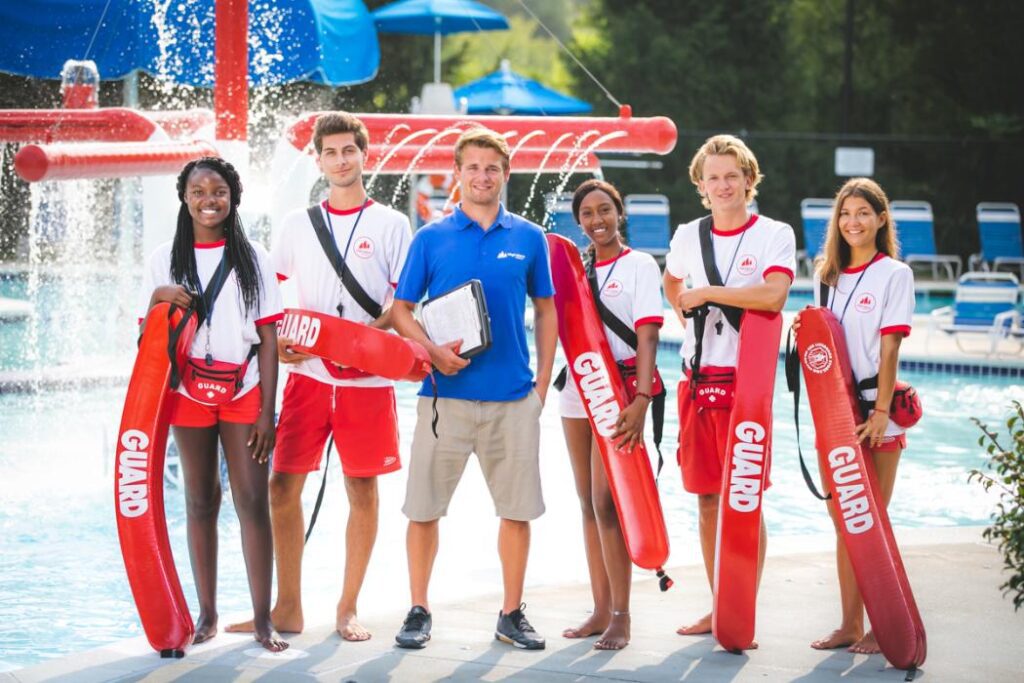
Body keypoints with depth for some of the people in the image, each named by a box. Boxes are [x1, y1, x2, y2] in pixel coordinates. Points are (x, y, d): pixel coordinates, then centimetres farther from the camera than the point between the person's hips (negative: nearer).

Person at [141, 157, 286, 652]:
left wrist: (267, 410, -6)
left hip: (243, 393, -1)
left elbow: (268, 338, 1)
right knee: (201, 502, 5)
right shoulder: (165, 259, 5)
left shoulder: (251, 258, 3)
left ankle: (262, 619, -7)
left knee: (252, 502, -7)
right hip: (189, 395, 1)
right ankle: (207, 614, 12)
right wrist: (158, 298, -14)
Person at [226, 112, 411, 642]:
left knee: (362, 492, 2)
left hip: (367, 376, -2)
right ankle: (288, 608, 7)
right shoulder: (297, 224, 11)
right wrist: (274, 339, -4)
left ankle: (347, 609, 12)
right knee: (283, 486, -2)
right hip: (307, 374, 2)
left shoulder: (390, 225, 4)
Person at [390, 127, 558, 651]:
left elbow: (545, 311, 13)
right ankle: (419, 611, 11)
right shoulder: (432, 238, 2)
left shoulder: (528, 238, 6)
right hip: (446, 393, -1)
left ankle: (512, 614, 15)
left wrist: (542, 383, 6)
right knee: (424, 508, 1)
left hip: (513, 398, 1)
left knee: (517, 508, 4)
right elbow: (401, 310, 5)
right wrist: (432, 350, -13)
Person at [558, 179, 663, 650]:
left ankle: (621, 616, -7)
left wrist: (641, 399, -23)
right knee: (588, 503, 8)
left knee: (606, 501, -11)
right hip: (577, 387, 6)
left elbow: (647, 336, -12)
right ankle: (600, 610, 14)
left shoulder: (639, 265, -4)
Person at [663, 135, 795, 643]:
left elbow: (773, 295, -22)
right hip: (696, 377, 5)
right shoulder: (688, 236, 10)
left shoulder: (774, 235, -4)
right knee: (706, 498, 8)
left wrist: (709, 293, -15)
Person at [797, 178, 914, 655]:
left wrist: (880, 412, -16)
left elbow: (889, 349, -10)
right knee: (844, 523, 7)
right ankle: (850, 624, 12)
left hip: (875, 409, -5)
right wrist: (804, 334, -4)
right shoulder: (827, 276, 12)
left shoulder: (894, 274, -4)